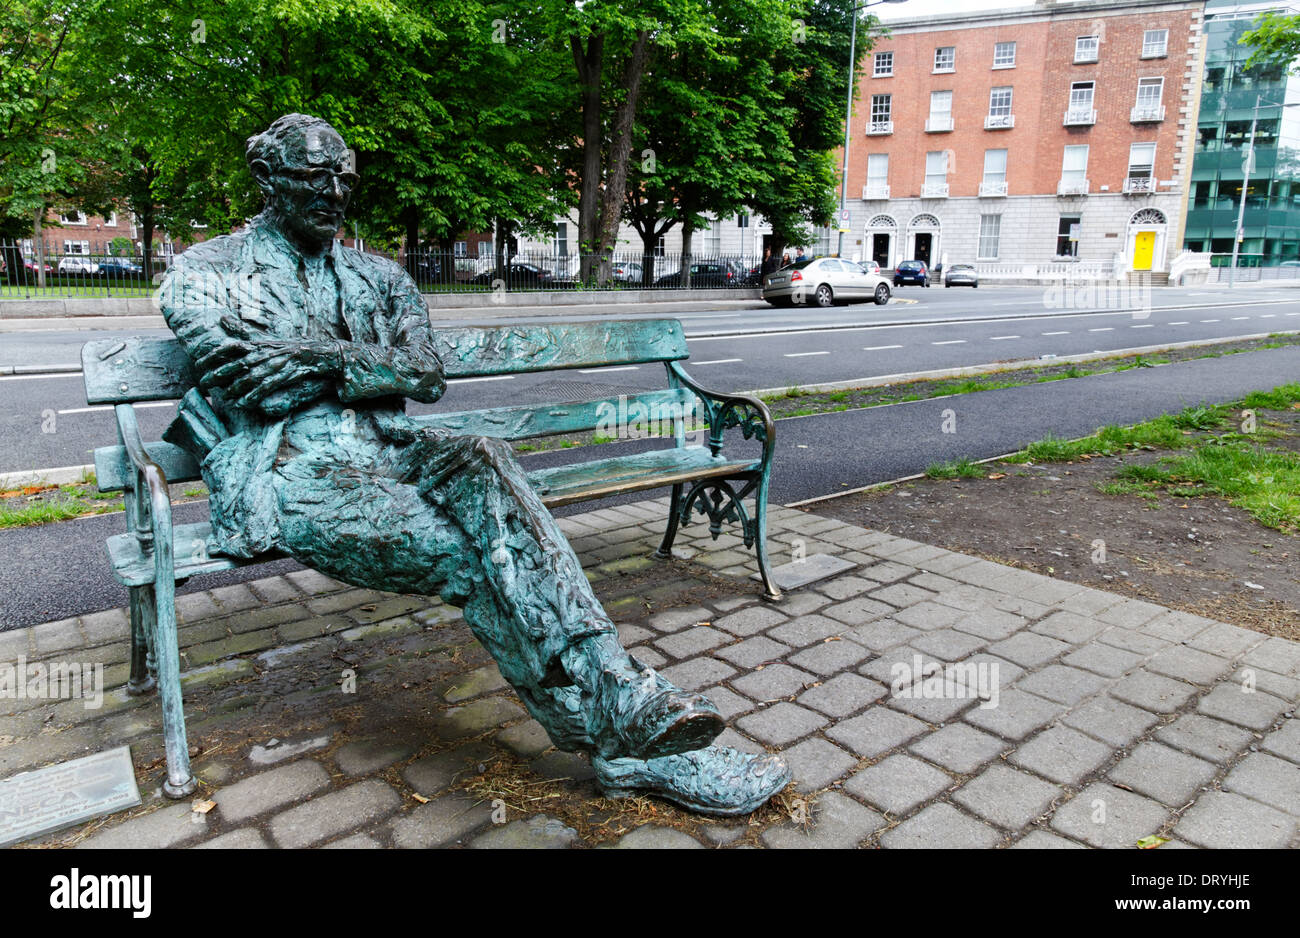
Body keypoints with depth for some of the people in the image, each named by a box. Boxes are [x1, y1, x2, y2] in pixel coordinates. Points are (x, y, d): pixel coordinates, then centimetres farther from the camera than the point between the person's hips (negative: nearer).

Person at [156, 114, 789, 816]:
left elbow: (427, 377, 5)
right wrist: (370, 363, -5)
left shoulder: (379, 277, 22)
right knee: (476, 553, -30)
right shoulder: (205, 270, 12)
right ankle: (623, 739, -27)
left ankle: (620, 699, -38)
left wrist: (324, 356, -10)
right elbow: (248, 385, -6)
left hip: (384, 449, 3)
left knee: (479, 460, -34)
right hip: (289, 476, -3)